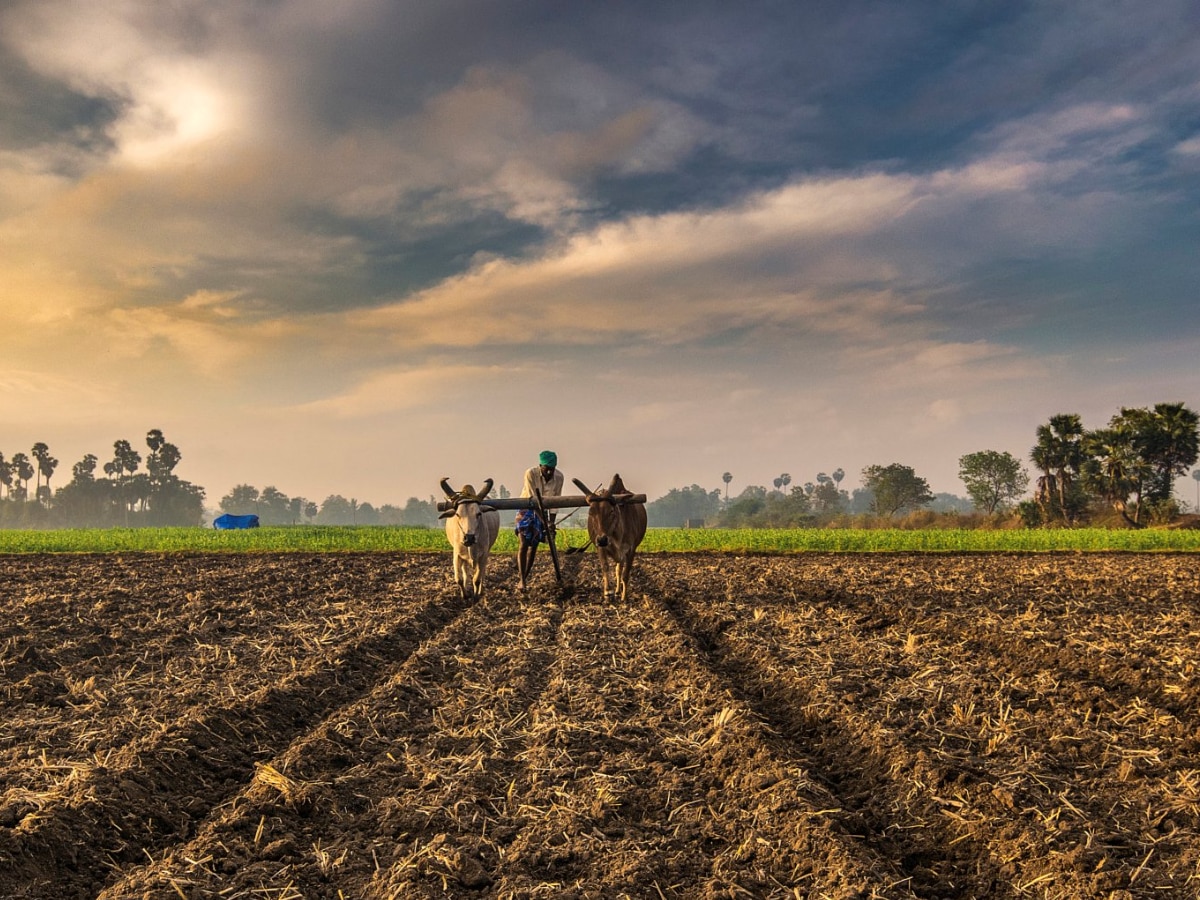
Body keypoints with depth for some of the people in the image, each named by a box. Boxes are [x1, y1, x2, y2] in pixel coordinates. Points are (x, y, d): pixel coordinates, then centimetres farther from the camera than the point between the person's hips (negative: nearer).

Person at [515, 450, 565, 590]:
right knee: (524, 544, -13)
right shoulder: (531, 474, -25)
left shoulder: (558, 477, -15)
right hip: (527, 509, -3)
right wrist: (543, 521, -29)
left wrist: (551, 522, -12)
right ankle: (522, 580, -13)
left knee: (534, 546, 5)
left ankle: (525, 576, 18)